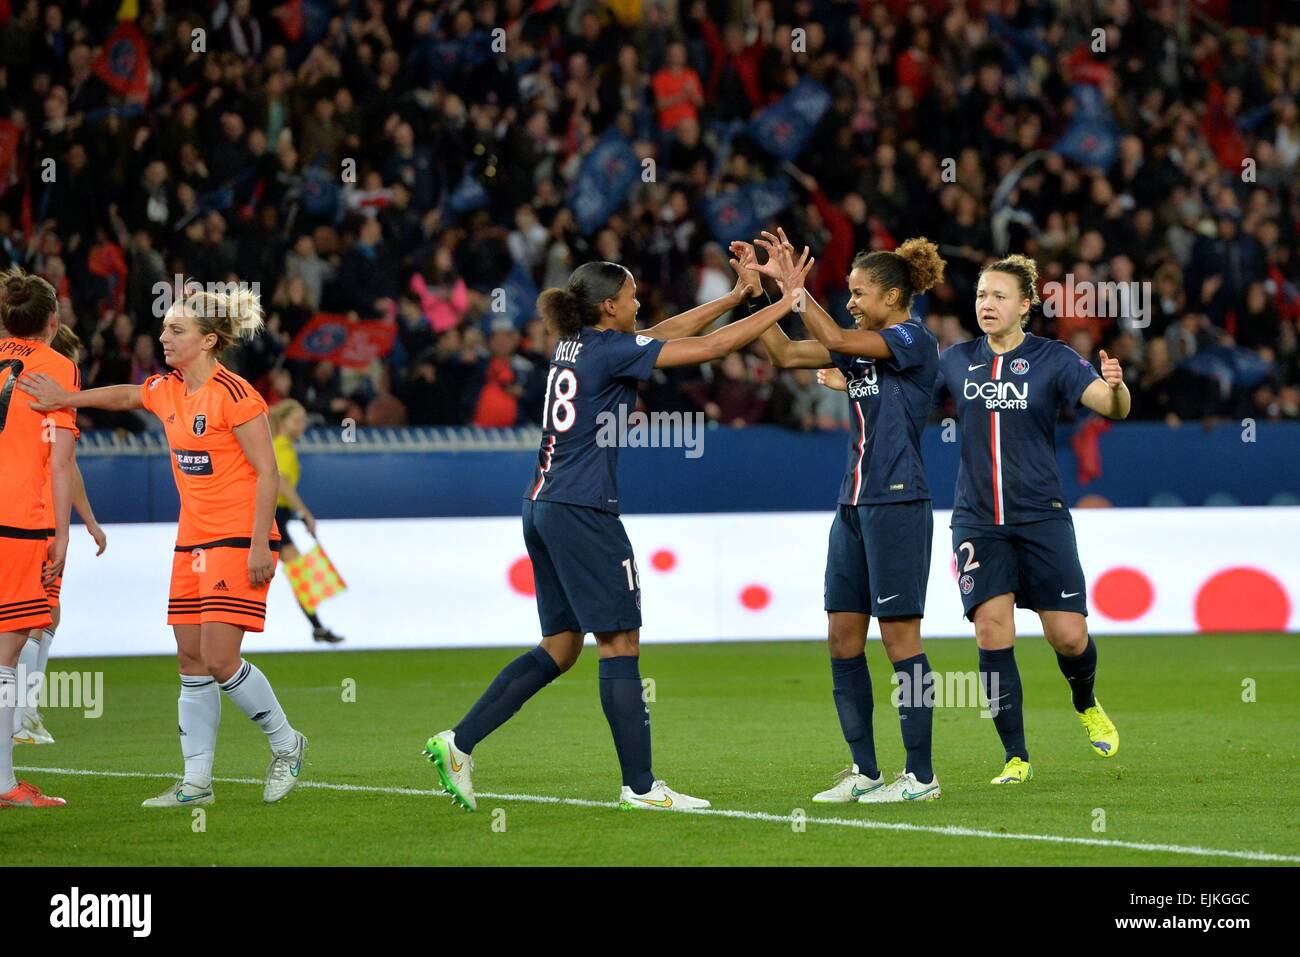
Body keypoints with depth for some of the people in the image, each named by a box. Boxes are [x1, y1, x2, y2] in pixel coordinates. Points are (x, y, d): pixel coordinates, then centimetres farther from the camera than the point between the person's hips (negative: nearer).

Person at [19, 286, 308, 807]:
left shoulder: (234, 395, -15)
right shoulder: (167, 391, 7)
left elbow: (267, 473, -15)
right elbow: (125, 395, 29)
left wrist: (260, 544, -18)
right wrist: (67, 399, 16)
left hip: (239, 540, -8)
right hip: (192, 541, 8)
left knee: (219, 657, -13)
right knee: (191, 660, 5)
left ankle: (285, 744, 8)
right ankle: (196, 782, 9)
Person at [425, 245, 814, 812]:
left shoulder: (576, 345, 14)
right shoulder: (611, 350, -10)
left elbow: (669, 332, 25)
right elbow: (713, 347, -10)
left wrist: (736, 295, 24)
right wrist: (786, 302, -3)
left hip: (543, 508, 9)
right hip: (583, 511, -9)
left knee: (560, 647, 12)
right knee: (621, 643, -3)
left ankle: (460, 742, 5)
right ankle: (640, 786, 0)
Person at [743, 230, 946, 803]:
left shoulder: (913, 341, -9)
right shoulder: (863, 347, 15)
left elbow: (833, 339, -21)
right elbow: (786, 354, 15)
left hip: (897, 503, -9)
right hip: (854, 505, 9)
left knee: (900, 637, -6)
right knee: (842, 637, 7)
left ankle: (921, 776, -1)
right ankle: (864, 772, 14)